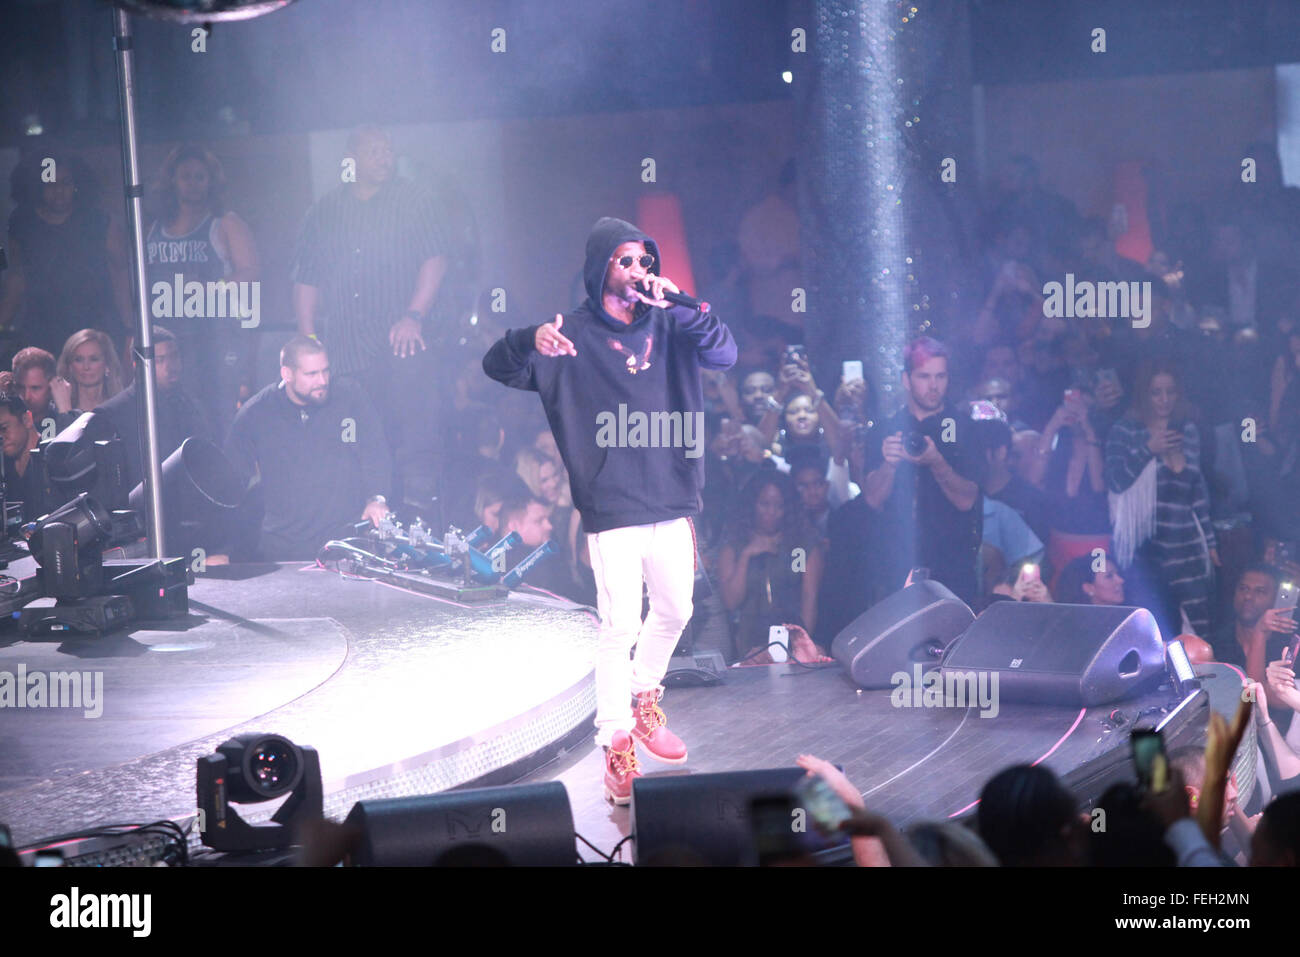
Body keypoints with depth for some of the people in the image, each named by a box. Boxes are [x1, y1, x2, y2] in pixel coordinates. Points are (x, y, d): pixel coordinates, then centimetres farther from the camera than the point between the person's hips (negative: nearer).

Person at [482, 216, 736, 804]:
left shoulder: (667, 326, 9)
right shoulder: (573, 335, -2)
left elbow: (725, 355, -4)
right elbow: (497, 366, -10)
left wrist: (683, 308, -20)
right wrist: (531, 341, -33)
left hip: (672, 499, 5)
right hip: (612, 507, -5)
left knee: (675, 611, 17)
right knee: (620, 625, -7)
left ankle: (644, 701, 41)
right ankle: (617, 746, 0)